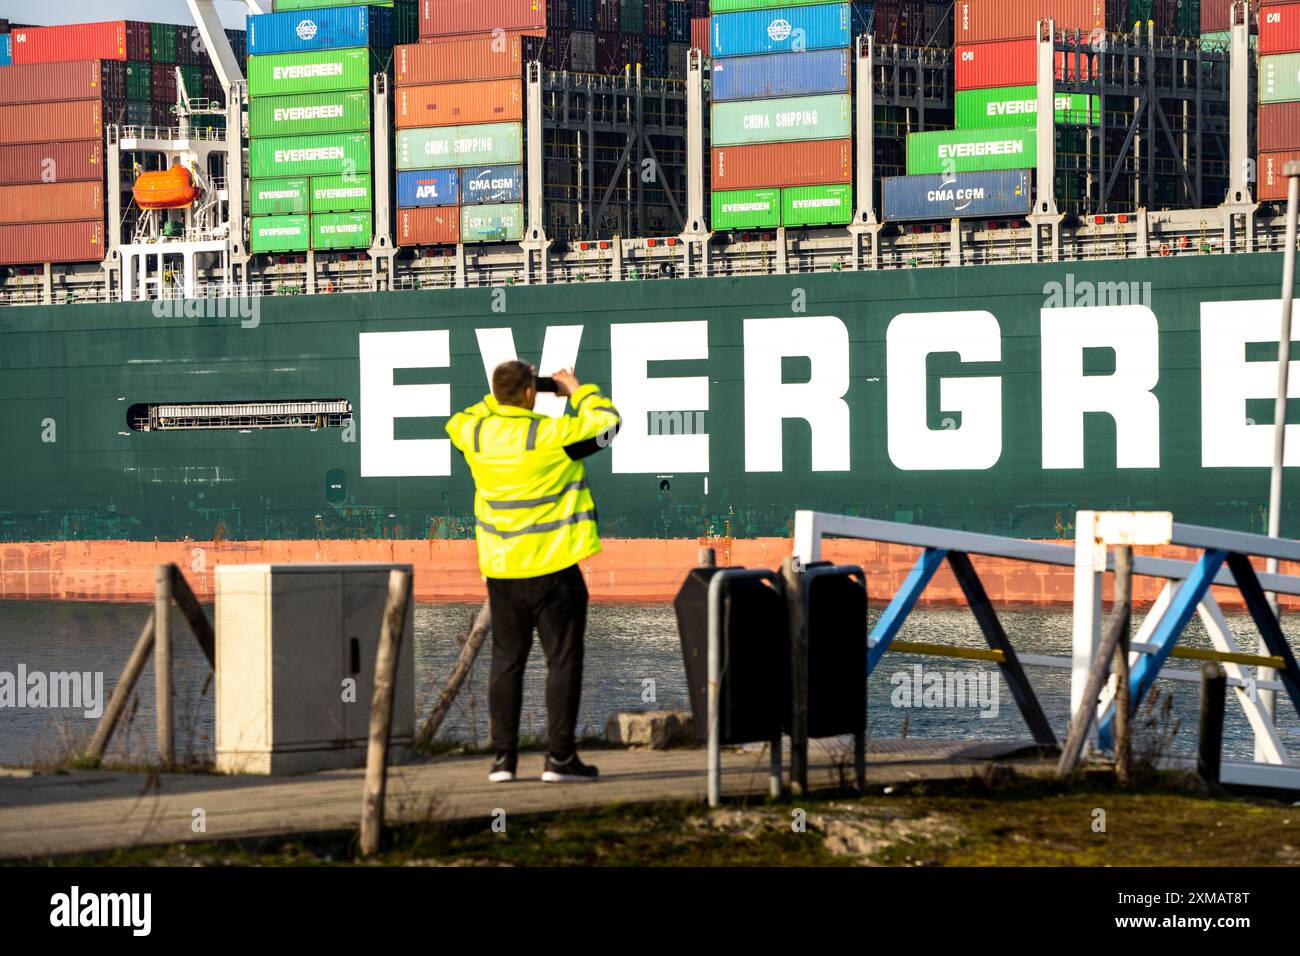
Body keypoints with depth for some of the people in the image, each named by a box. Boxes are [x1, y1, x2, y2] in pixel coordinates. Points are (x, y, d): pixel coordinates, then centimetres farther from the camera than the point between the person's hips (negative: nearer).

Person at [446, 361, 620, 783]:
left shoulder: (475, 434, -1)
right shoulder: (551, 434, -14)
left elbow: (456, 423, 24)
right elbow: (607, 421, -2)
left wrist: (497, 400, 25)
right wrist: (577, 391, 12)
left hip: (500, 571, 5)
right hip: (552, 570, -5)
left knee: (506, 661, 12)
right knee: (563, 660, 3)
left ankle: (503, 757, 11)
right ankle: (560, 756, 1)